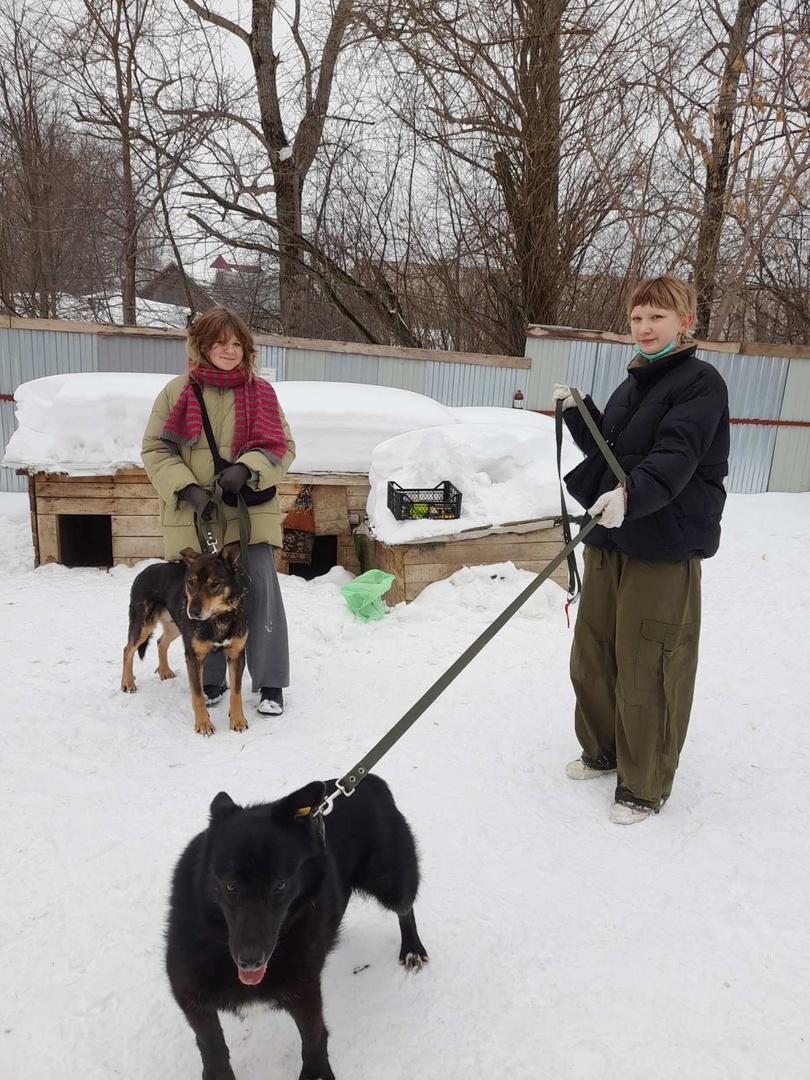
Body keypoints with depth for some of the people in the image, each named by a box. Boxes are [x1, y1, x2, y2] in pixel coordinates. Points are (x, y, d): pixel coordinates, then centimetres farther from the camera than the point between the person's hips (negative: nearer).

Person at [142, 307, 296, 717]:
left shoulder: (261, 392, 4)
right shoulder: (177, 392, 3)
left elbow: (282, 447, 3)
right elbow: (155, 449, 2)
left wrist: (246, 468, -16)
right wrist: (188, 489, -13)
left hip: (250, 512, 0)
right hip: (194, 516, 1)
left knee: (261, 591, -5)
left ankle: (270, 683, 10)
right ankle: (210, 681, 27)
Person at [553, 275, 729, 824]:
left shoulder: (701, 381, -8)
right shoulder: (633, 384, 16)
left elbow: (676, 457, -23)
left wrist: (631, 494, -39)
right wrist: (576, 410, 8)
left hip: (665, 548, -7)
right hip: (609, 538, 8)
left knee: (646, 670, 0)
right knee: (591, 657, 15)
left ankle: (645, 786, 19)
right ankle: (602, 750, 37)